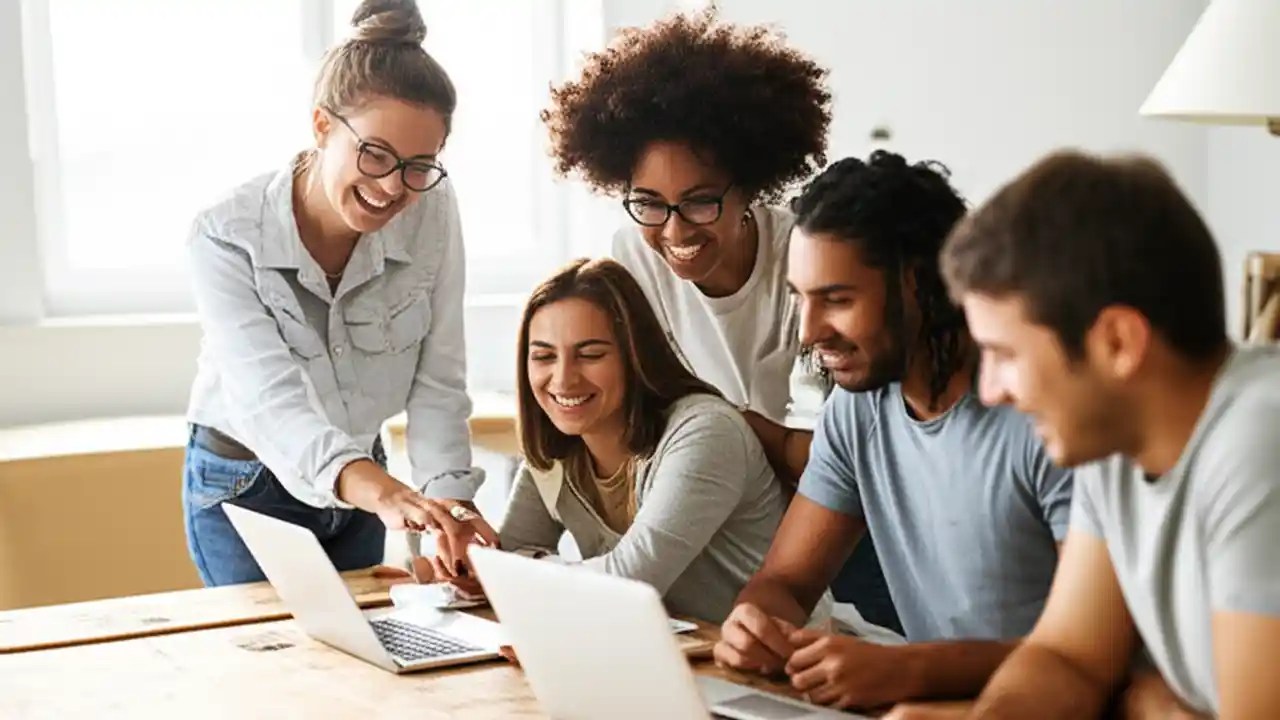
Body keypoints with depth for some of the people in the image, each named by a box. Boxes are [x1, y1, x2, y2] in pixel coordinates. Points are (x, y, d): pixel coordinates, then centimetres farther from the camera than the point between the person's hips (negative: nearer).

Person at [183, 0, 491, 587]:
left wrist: (448, 506, -26)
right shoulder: (227, 238, -27)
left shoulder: (433, 213, -17)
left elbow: (436, 385, -12)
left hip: (363, 476, 4)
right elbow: (270, 401, -39)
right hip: (246, 489, -3)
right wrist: (379, 491, -56)